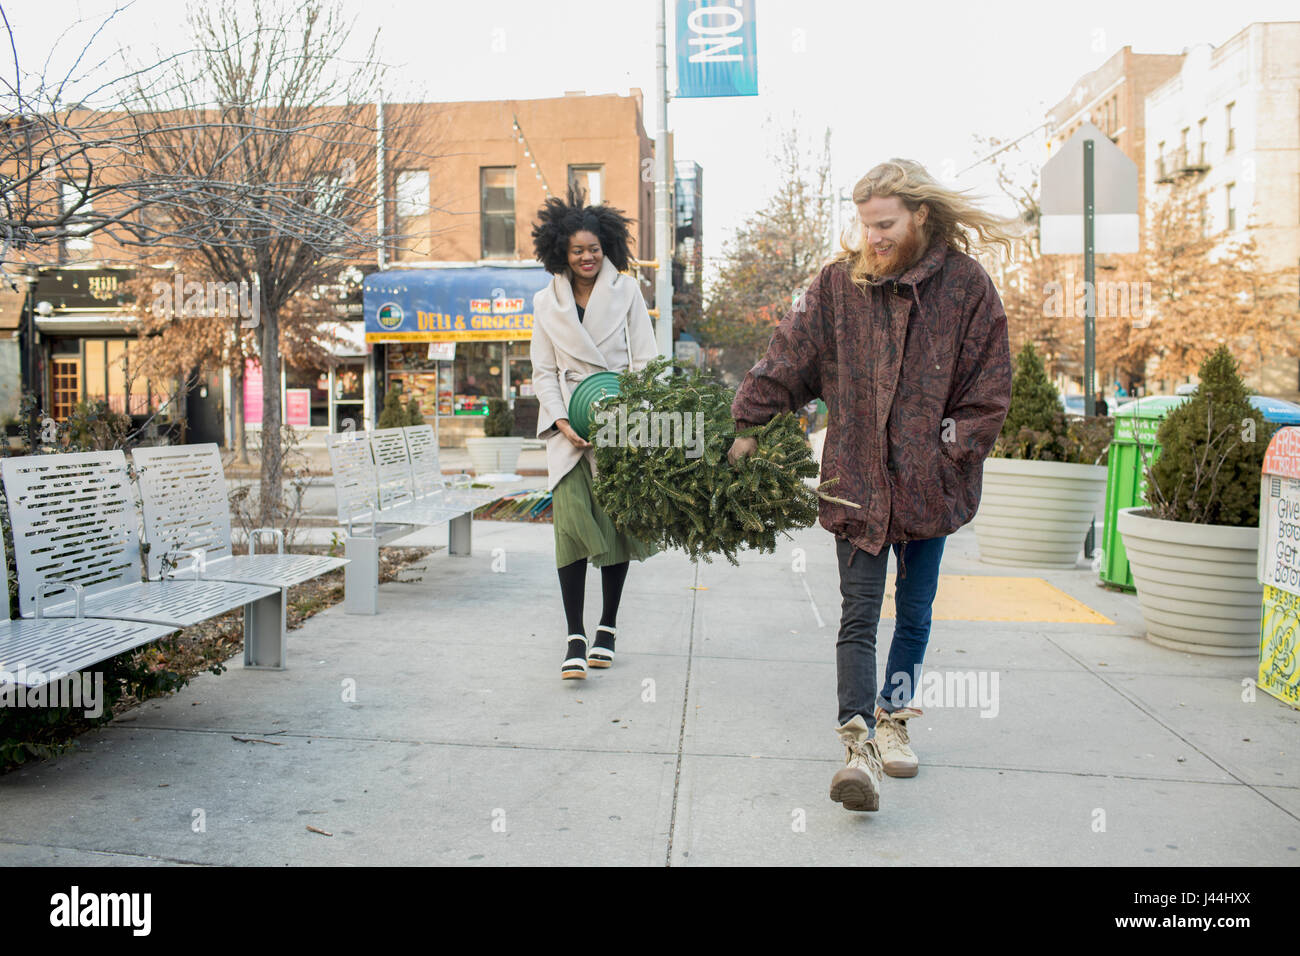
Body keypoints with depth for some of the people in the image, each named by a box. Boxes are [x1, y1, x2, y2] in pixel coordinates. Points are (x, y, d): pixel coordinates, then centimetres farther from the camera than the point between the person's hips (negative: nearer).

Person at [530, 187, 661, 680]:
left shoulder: (626, 290, 6)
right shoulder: (546, 301, 10)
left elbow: (645, 360, 2)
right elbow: (544, 371, 8)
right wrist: (562, 422, -8)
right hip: (568, 424, 0)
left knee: (617, 523, 4)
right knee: (571, 524, -12)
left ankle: (607, 626, 20)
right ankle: (575, 638, -8)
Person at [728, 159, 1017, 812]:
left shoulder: (967, 286, -1)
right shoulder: (839, 282, 1)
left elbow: (987, 392, 1)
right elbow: (788, 357, 4)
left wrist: (950, 455, -7)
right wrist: (749, 423, 0)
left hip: (930, 485, 1)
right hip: (857, 481, -1)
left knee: (914, 615, 14)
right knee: (859, 615, -6)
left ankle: (892, 719, 32)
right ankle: (858, 745, -6)